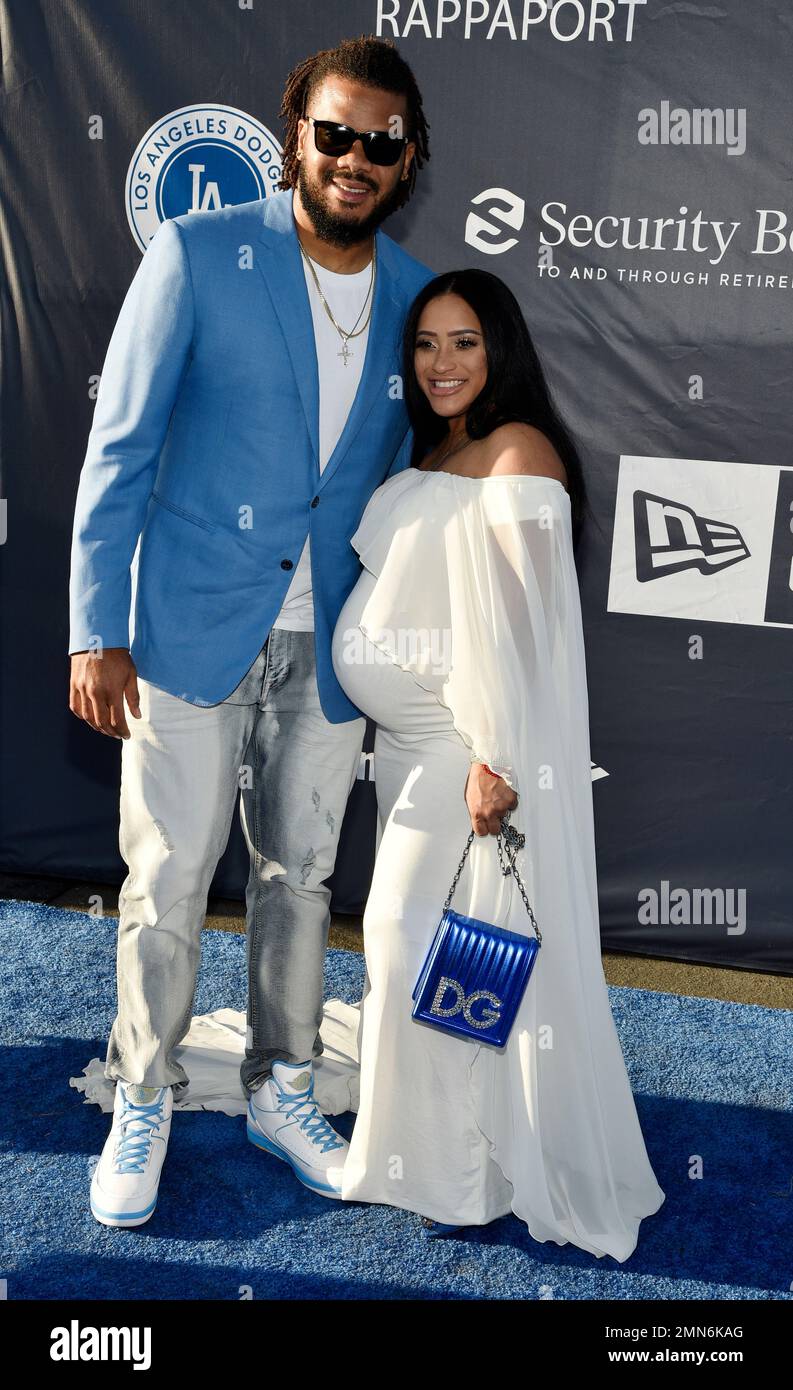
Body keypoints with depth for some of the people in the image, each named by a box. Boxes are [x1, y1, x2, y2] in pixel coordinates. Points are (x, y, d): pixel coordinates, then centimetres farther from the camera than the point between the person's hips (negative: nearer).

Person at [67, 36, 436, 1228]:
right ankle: (143, 1101, 27)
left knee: (301, 877, 14)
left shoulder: (415, 296, 4)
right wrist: (97, 628, -12)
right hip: (191, 634, -3)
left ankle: (282, 1089, 33)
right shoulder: (197, 254, -7)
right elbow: (120, 448, -7)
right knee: (167, 883, 5)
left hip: (332, 648, 4)